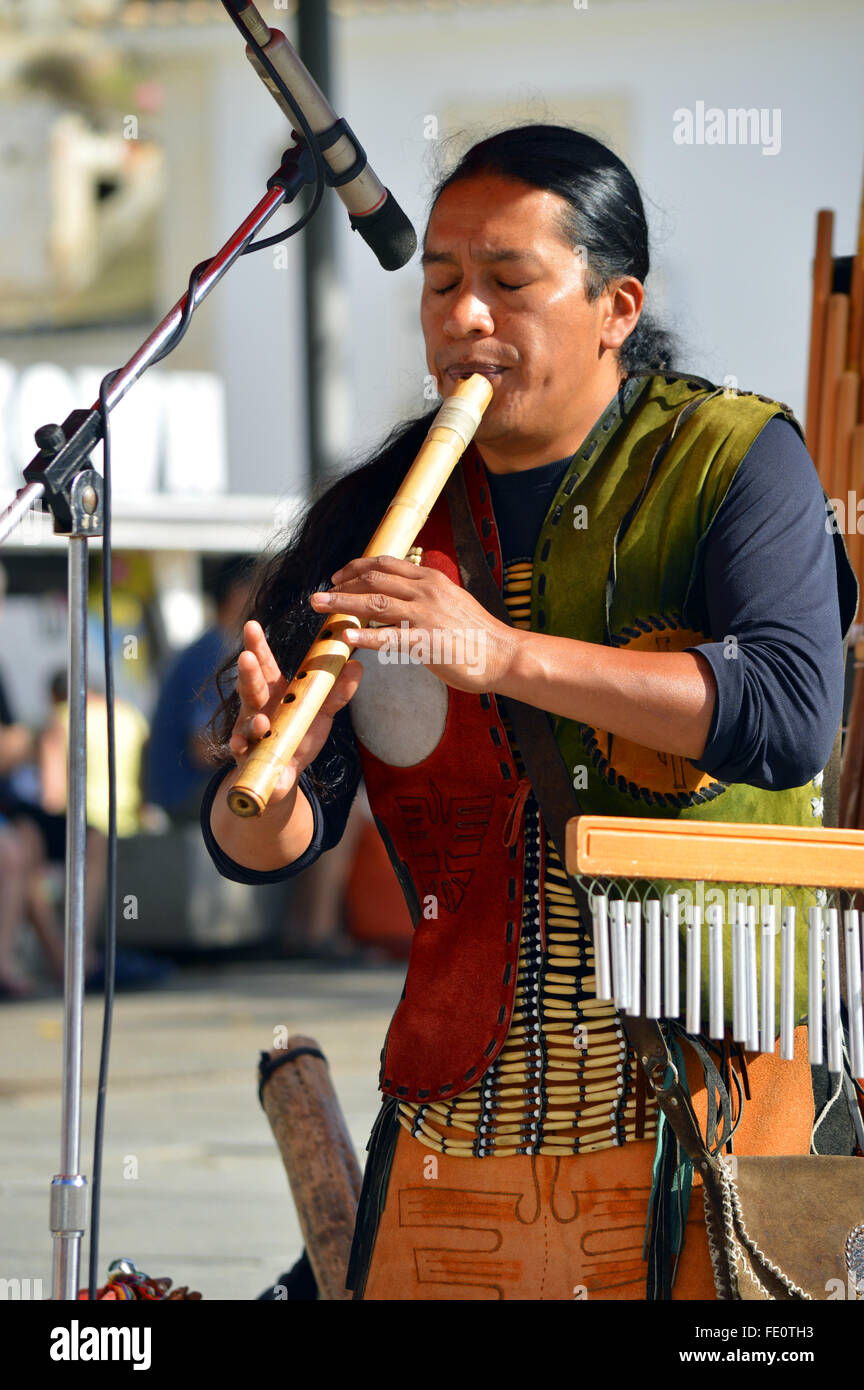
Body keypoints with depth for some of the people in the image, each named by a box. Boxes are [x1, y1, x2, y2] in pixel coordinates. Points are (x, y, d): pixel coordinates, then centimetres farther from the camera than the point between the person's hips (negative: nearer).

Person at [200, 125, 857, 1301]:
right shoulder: (382, 522, 6)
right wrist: (266, 787, -22)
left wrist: (503, 654, -29)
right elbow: (264, 850, 3)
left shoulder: (731, 461, -3)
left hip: (703, 1118, -3)